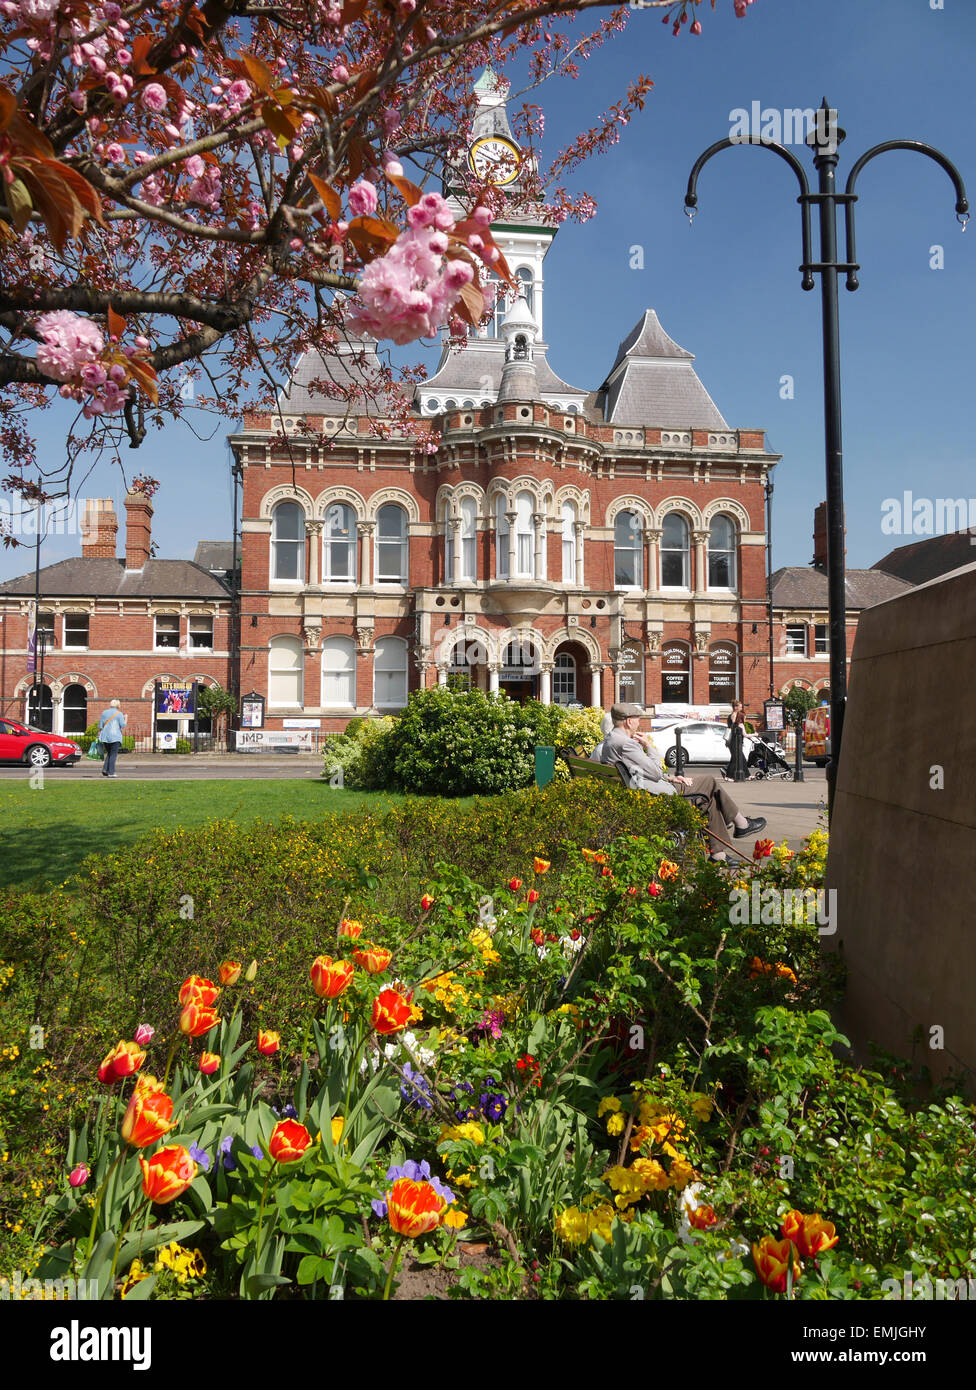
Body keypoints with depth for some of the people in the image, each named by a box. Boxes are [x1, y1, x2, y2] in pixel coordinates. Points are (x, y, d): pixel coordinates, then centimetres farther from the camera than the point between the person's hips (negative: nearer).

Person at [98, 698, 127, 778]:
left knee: (109, 753, 17)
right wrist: (125, 719, 10)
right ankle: (111, 772, -7)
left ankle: (105, 769, 2)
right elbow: (123, 726, -7)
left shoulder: (104, 713, 10)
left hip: (105, 737, 4)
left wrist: (99, 734, 16)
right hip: (115, 737, -4)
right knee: (113, 754, -2)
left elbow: (100, 726, 7)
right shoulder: (119, 714, -2)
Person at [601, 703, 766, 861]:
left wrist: (669, 778, 11)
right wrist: (649, 746, -6)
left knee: (711, 796, 14)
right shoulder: (625, 744, -24)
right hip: (657, 794, -10)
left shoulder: (610, 740, 10)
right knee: (710, 783, 4)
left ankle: (718, 854, 14)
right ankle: (741, 824, 23)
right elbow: (656, 773, -19)